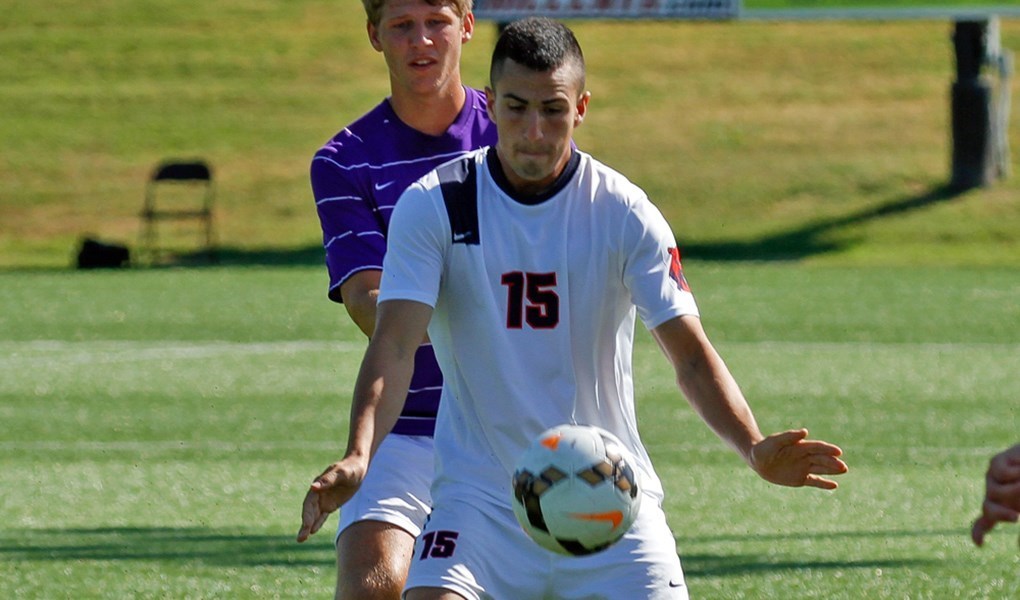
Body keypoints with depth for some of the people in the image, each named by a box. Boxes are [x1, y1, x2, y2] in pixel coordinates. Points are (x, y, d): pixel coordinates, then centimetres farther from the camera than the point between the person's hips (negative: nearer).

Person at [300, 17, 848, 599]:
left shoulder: (624, 213, -4)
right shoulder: (433, 206, -5)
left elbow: (690, 352, -8)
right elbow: (395, 345, -14)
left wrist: (755, 448, -26)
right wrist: (358, 456, -32)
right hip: (479, 495, -1)